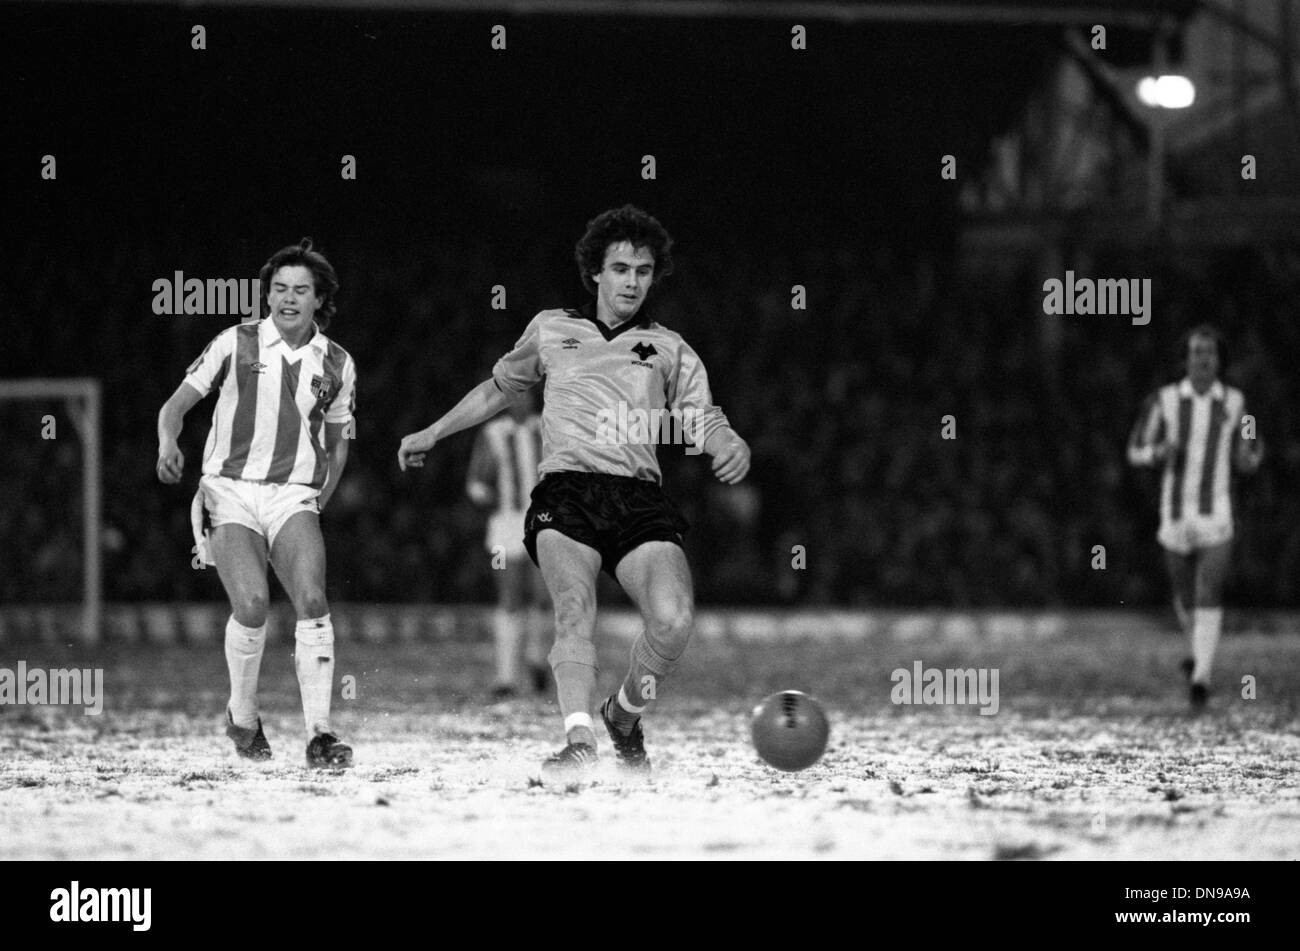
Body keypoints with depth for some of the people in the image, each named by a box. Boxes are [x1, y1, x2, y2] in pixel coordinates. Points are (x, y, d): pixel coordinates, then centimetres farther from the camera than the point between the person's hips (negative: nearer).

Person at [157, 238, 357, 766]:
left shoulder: (337, 364, 10)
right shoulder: (236, 343, 2)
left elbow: (337, 443, 23)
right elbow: (176, 406, 5)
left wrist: (321, 498, 11)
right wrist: (169, 445, -16)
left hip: (294, 498, 2)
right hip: (230, 490, -2)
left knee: (312, 599, -21)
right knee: (251, 605, -21)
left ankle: (319, 733, -17)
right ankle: (242, 716, 4)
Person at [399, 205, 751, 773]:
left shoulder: (669, 350, 20)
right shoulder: (551, 330, 21)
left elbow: (702, 419, 10)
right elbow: (499, 389, 36)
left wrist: (730, 445, -14)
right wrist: (432, 434, 38)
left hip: (639, 498, 0)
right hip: (564, 492, 0)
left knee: (674, 621, -22)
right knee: (574, 609, -28)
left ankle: (623, 716, 5)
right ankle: (579, 737, -40)